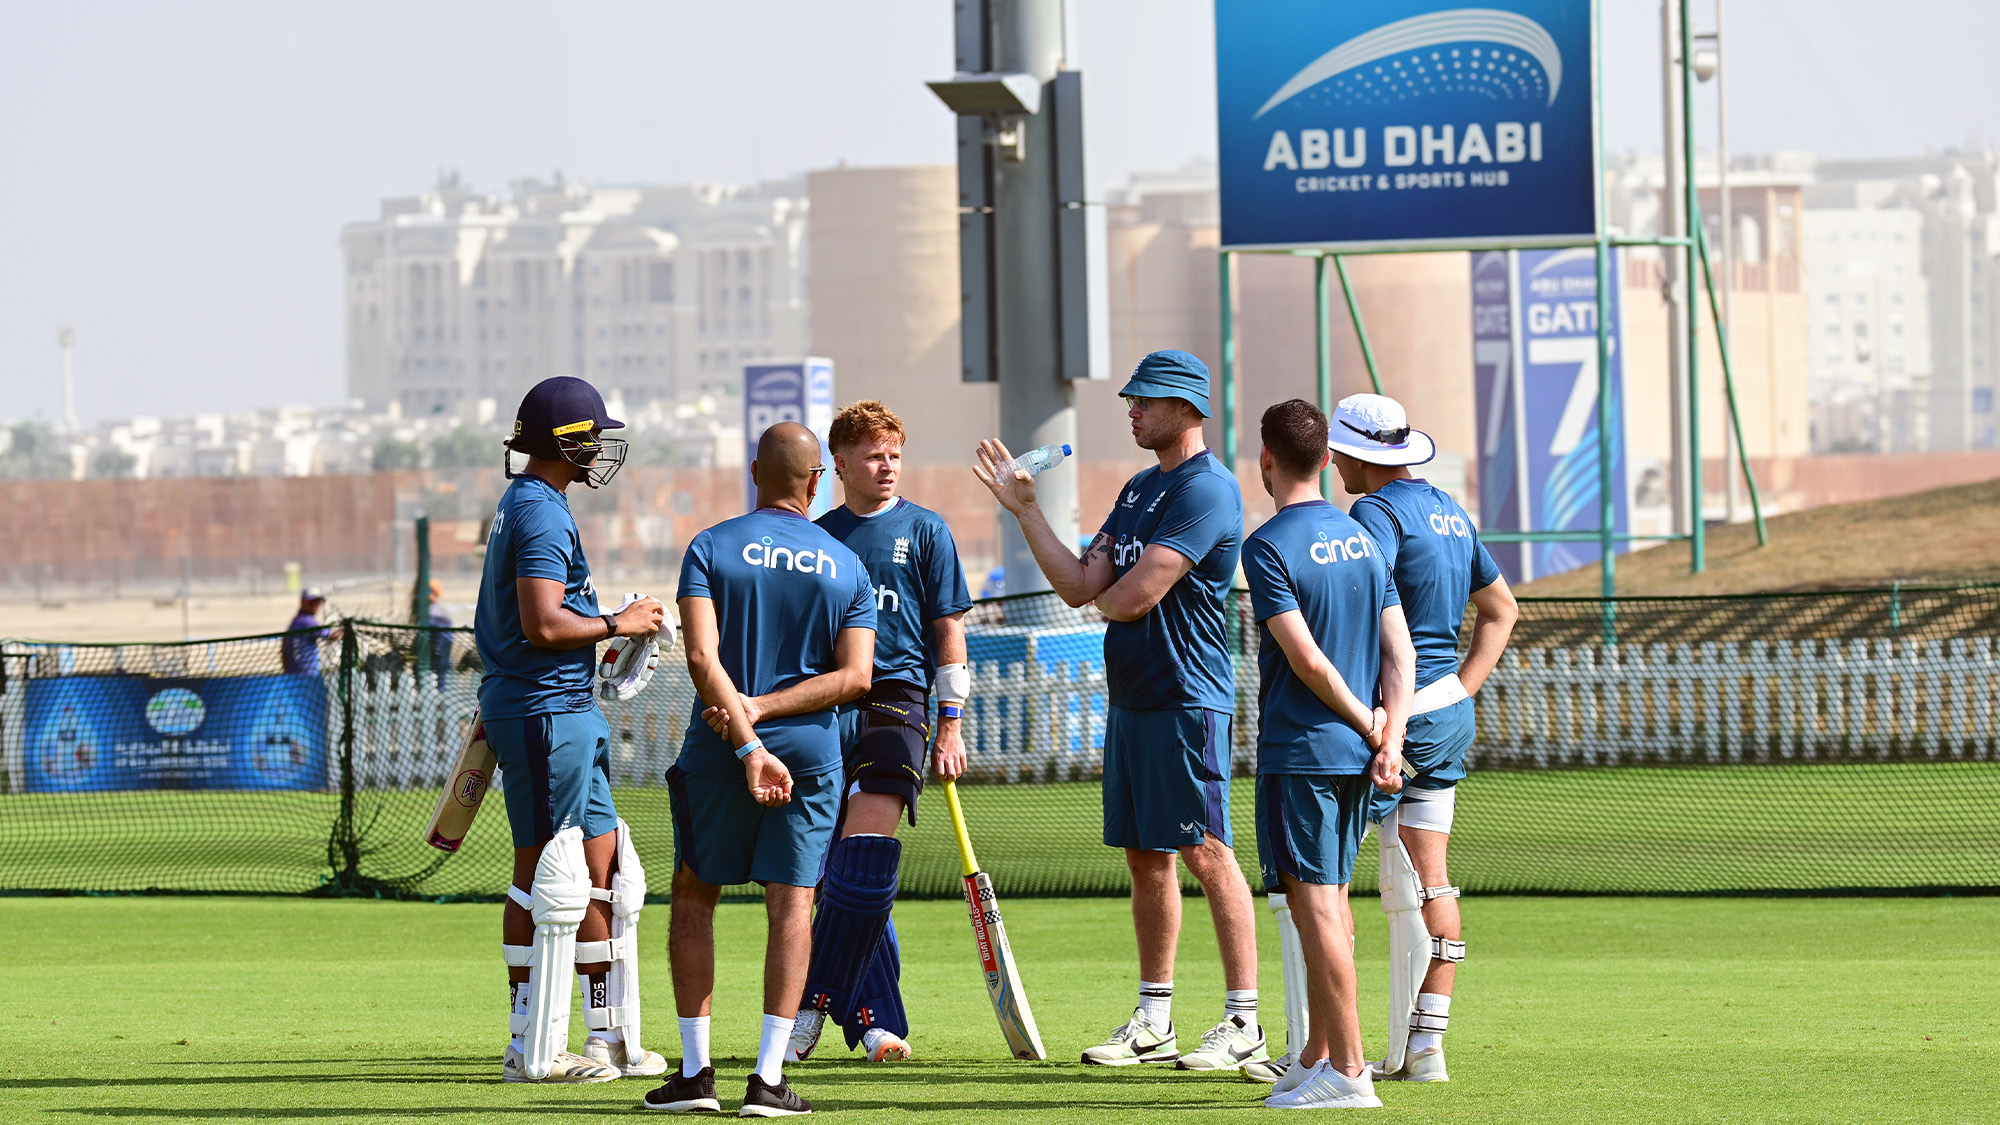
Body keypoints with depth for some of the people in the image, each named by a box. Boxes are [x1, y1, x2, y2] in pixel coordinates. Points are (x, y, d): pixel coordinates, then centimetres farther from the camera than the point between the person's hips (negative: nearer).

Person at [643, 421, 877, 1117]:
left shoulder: (711, 548, -1)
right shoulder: (847, 566, 5)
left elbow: (702, 657, -14)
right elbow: (854, 675, -4)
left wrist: (748, 744, -17)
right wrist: (764, 709, -8)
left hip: (717, 754, -1)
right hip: (811, 752, 1)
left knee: (694, 897, 12)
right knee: (792, 904, 2)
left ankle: (695, 1071, 7)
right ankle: (769, 1076, -7)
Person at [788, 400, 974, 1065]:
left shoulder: (924, 531, 6)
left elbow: (948, 630, 6)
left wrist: (950, 723, 0)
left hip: (896, 699, -3)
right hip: (825, 707, 3)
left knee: (866, 857, -17)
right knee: (839, 871, 0)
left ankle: (817, 999, -10)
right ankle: (876, 1018, 5)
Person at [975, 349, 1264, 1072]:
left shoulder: (1206, 489, -13)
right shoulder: (1139, 490, 18)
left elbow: (1134, 596, -19)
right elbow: (1080, 586, 13)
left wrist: (1103, 597, 3)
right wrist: (1025, 511, 10)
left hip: (1186, 699, -10)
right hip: (1129, 698, 10)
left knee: (1205, 852, -10)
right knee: (1145, 857, 12)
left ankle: (1244, 1025, -10)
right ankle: (1154, 1023, 18)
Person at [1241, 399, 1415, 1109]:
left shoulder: (1268, 547, -12)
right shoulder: (1362, 539, 10)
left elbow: (1308, 659, -19)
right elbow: (1399, 651, 5)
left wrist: (1370, 728, -7)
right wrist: (1389, 741, -2)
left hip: (1298, 751, -8)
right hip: (1355, 756, 8)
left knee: (1315, 903, -6)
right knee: (1330, 901, 16)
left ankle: (1347, 1070, -9)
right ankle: (1317, 1056, 25)